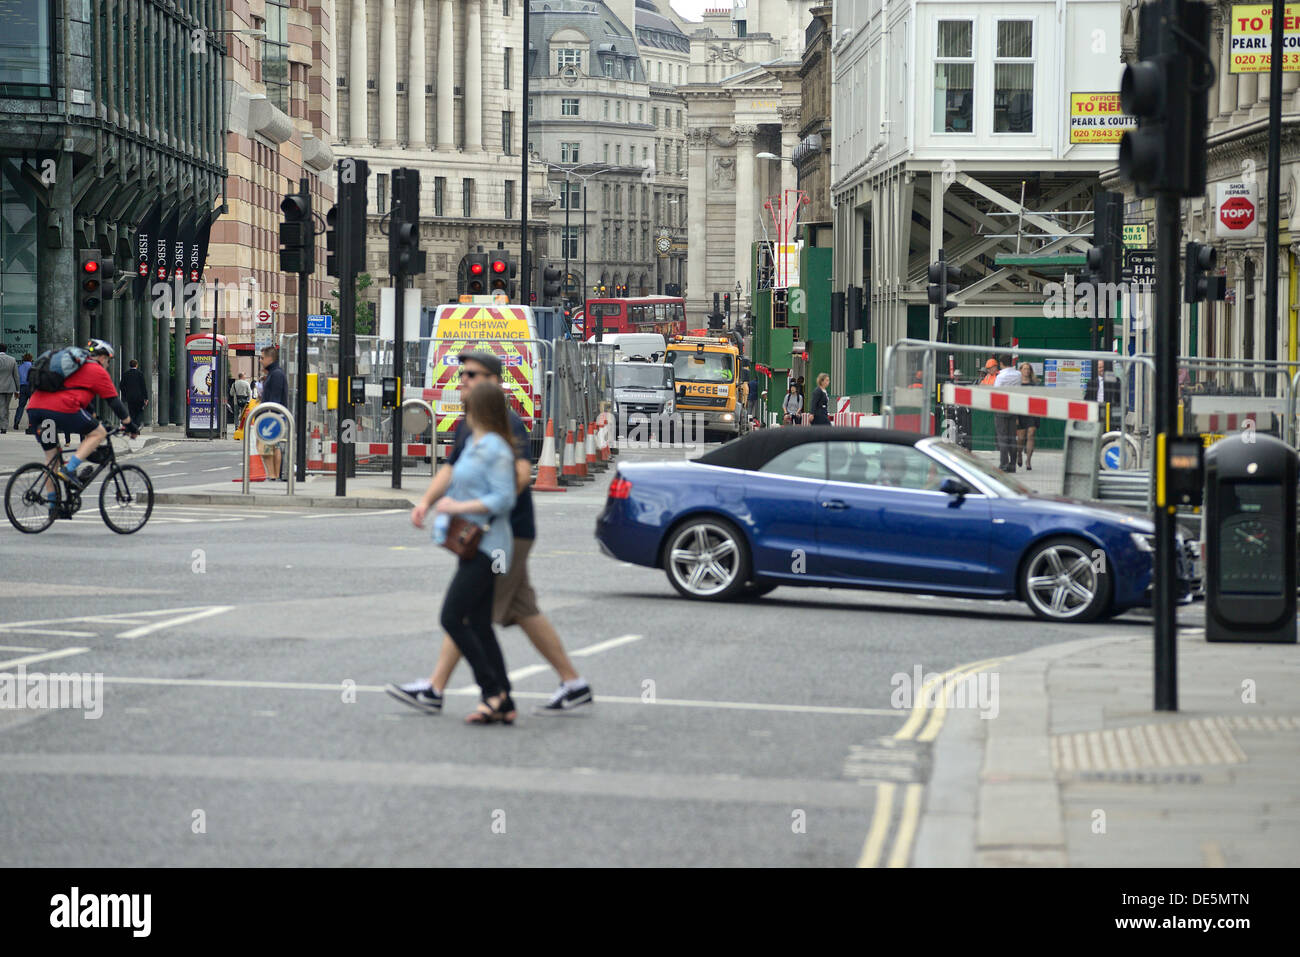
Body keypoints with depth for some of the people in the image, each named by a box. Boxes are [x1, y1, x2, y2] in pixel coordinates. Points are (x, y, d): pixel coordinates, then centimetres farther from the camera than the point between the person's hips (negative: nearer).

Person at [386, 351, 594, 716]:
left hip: (507, 532, -10)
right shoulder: (467, 426, 16)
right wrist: (427, 500, 1)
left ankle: (434, 689, -5)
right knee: (524, 613, 11)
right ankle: (574, 683, 14)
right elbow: (450, 469, 19)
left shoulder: (508, 424, -14)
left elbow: (521, 474, -24)